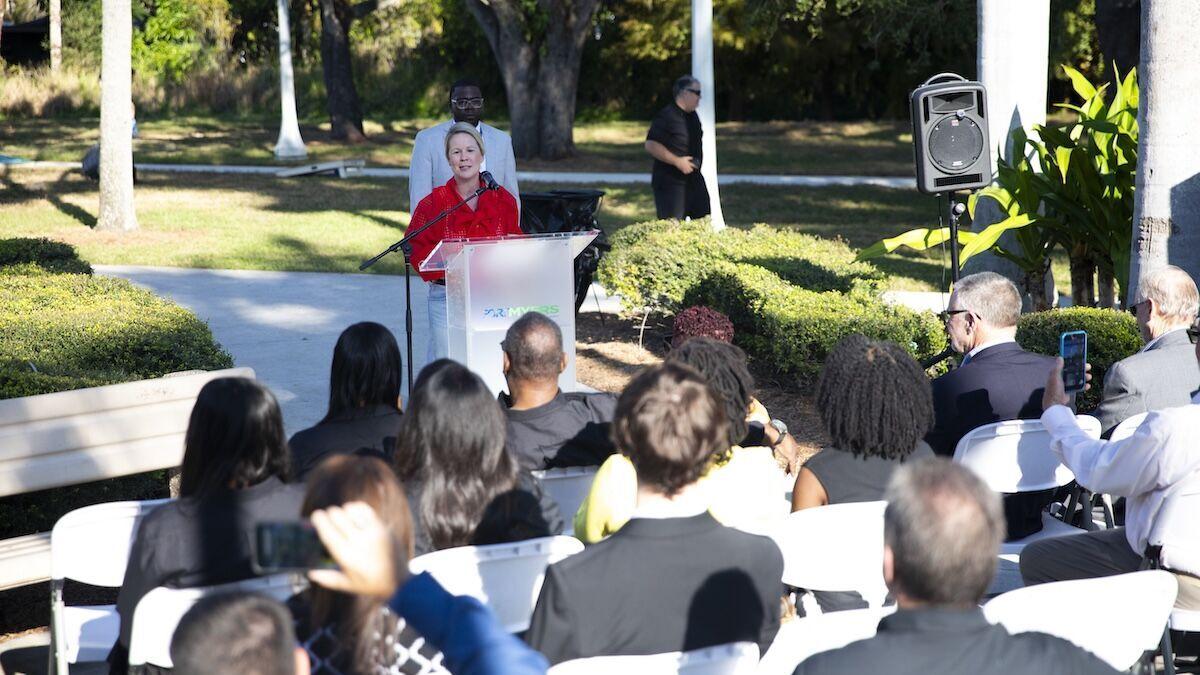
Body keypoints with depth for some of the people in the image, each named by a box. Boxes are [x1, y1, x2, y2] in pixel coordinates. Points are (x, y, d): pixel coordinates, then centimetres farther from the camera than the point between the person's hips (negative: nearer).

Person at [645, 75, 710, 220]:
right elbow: (651, 145, -21)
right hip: (670, 182, -9)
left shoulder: (693, 116, 14)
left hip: (693, 179, 9)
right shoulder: (666, 116, -15)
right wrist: (677, 161, -22)